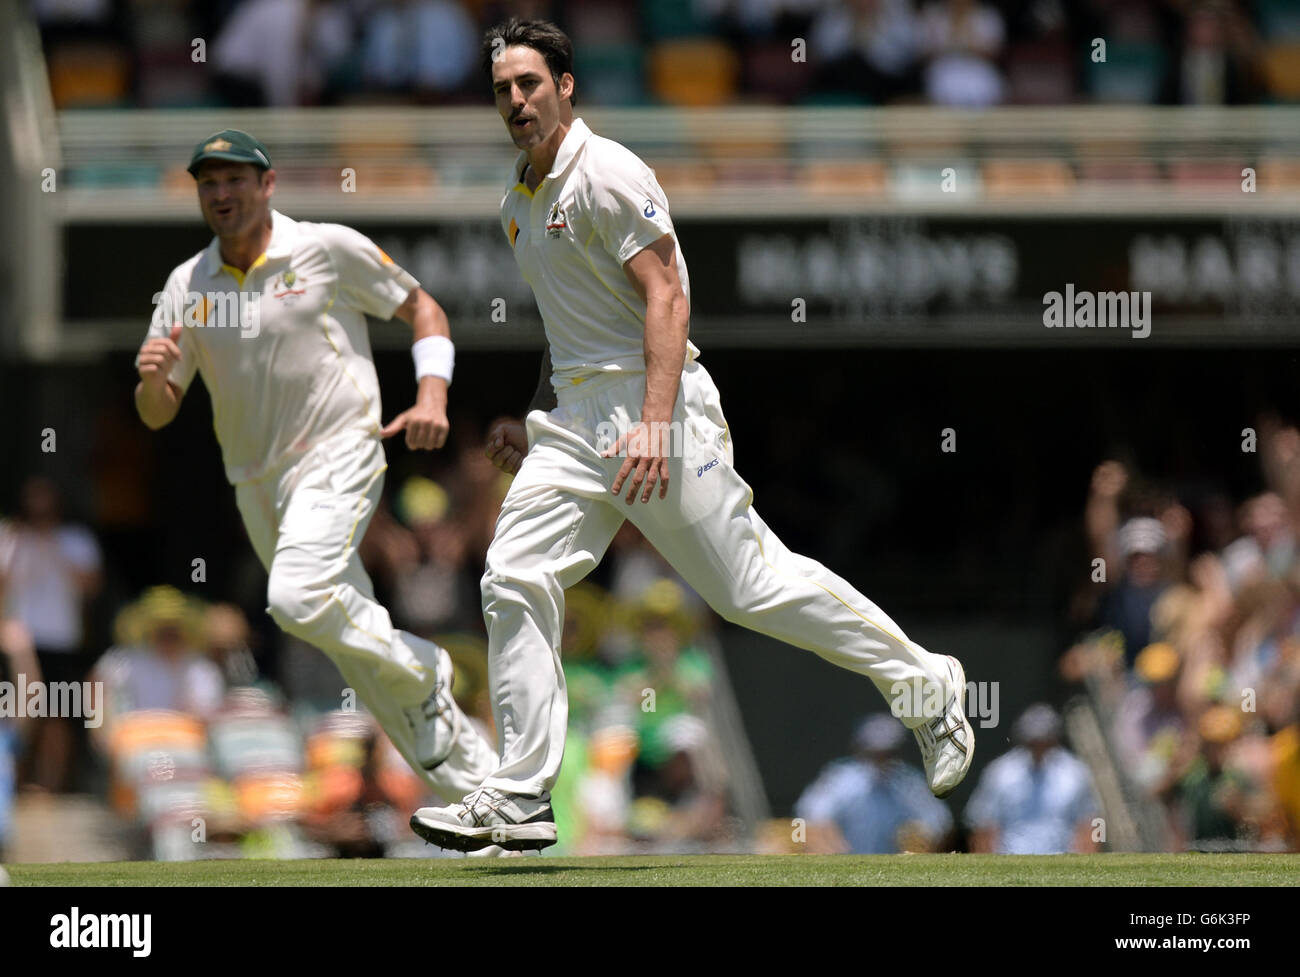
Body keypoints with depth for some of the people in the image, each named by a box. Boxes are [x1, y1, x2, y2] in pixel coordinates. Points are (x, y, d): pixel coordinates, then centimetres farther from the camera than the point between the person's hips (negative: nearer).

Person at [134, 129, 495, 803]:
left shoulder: (329, 249, -5)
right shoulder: (187, 286, 5)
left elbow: (423, 311, 4)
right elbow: (155, 415, 6)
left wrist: (432, 398, -12)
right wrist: (152, 376, -18)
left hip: (339, 454, -5)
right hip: (256, 485, 5)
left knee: (298, 599, -29)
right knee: (357, 653, 7)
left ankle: (418, 674, -5)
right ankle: (474, 782, 16)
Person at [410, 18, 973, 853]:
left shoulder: (608, 175, -11)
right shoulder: (519, 202, 17)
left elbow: (666, 297, -18)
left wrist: (654, 425, -27)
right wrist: (536, 426, 23)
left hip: (656, 406, -8)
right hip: (576, 420, 8)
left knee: (753, 585, -6)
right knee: (515, 581, -5)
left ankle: (927, 686, 9)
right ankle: (521, 801, -4)